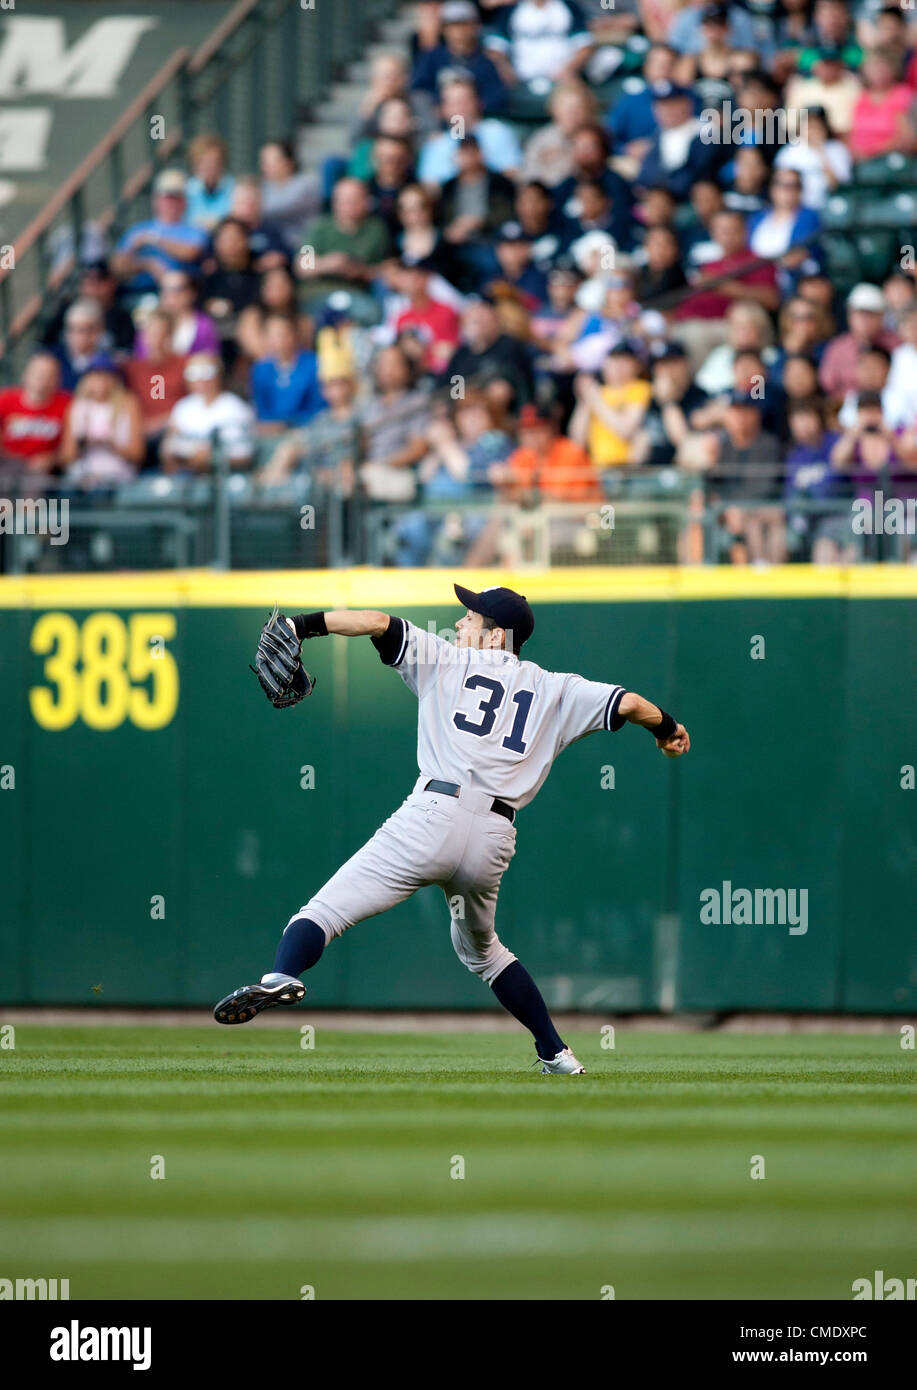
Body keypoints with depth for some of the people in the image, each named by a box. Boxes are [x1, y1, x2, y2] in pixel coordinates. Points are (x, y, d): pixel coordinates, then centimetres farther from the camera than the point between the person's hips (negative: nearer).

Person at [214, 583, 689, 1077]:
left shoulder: (446, 660, 13)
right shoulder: (554, 690, 20)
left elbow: (378, 623, 3)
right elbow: (626, 703, 19)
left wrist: (303, 625, 4)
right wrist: (667, 727, 38)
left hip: (435, 814, -5)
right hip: (495, 840, 5)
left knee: (328, 908, -12)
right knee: (480, 947, 30)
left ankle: (282, 977, -41)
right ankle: (556, 1054, 27)